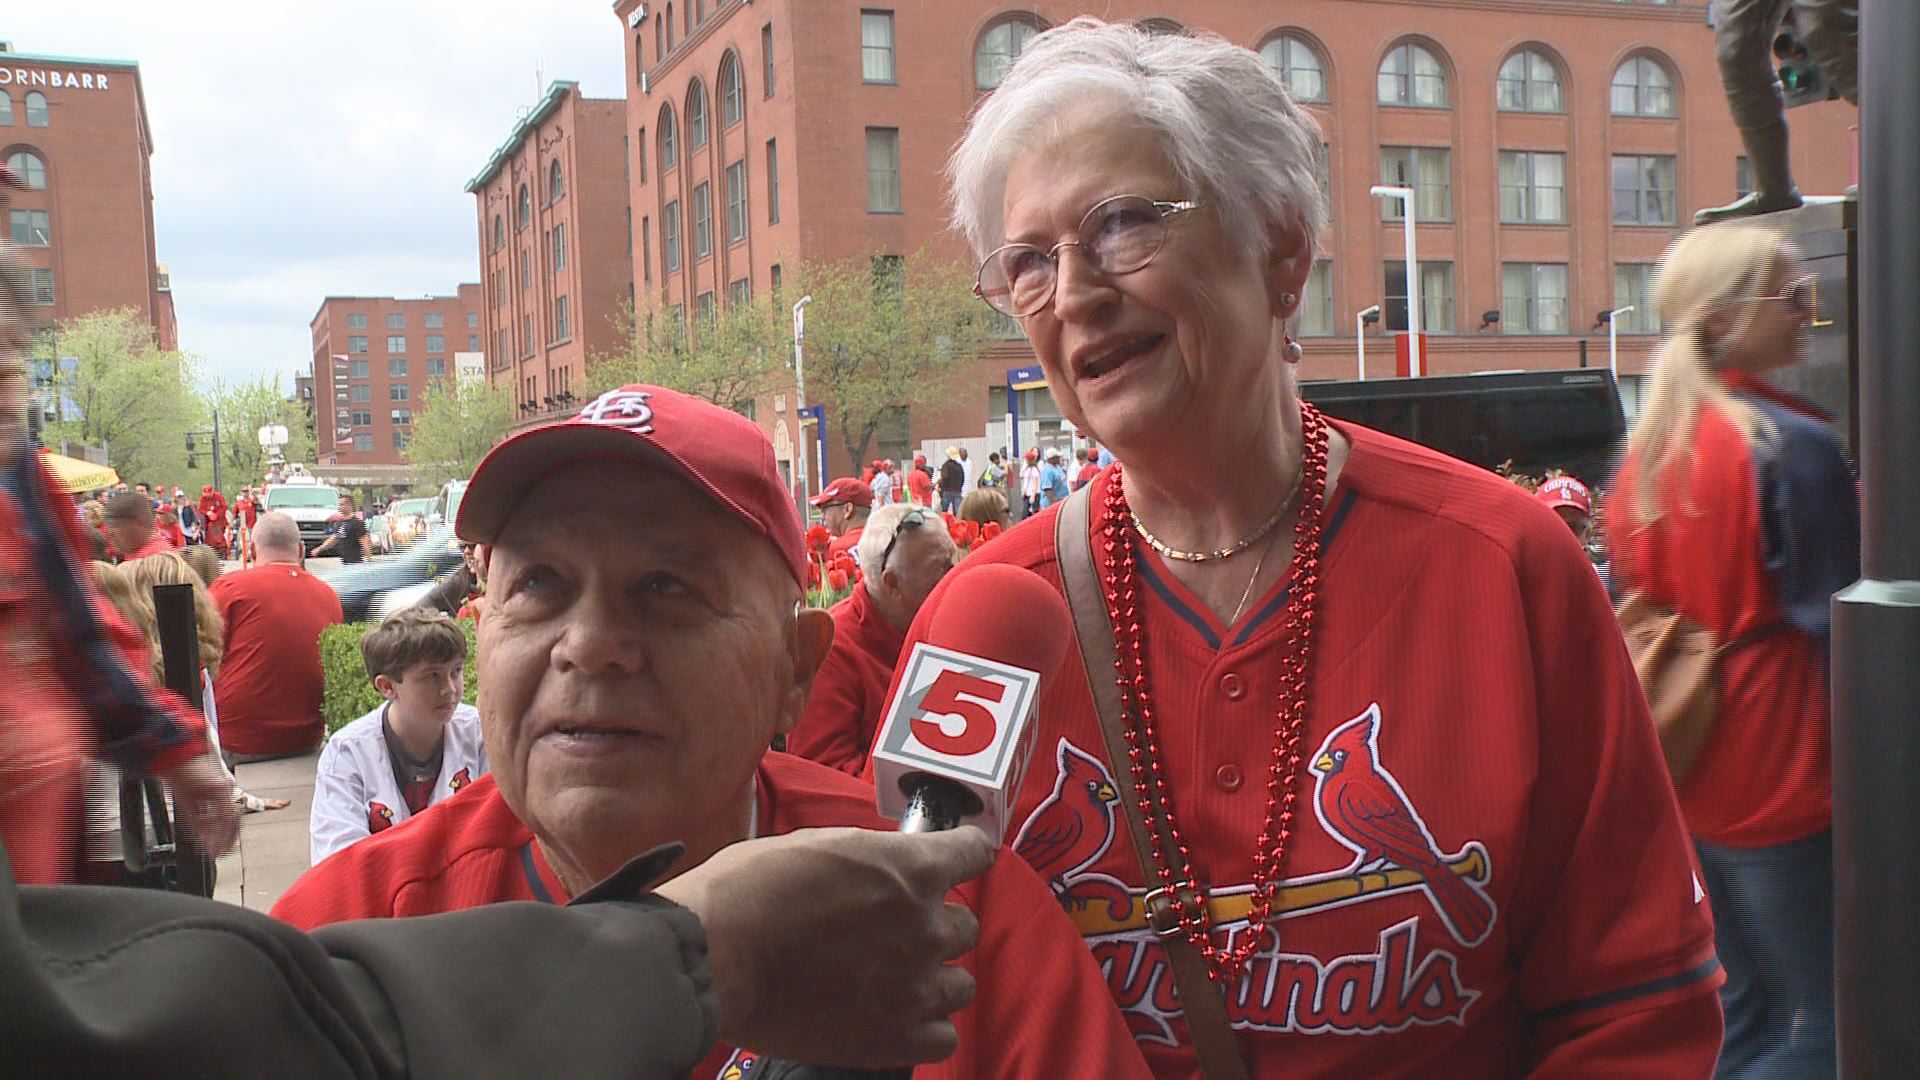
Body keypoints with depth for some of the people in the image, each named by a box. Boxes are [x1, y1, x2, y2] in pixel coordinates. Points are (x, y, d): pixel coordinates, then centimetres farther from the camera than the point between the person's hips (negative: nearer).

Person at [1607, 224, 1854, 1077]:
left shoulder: (1649, 446, 7)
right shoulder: (1793, 445, -15)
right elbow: (1834, 622, -15)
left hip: (1686, 774, 8)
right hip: (1780, 777, -8)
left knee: (1751, 1007, 19)